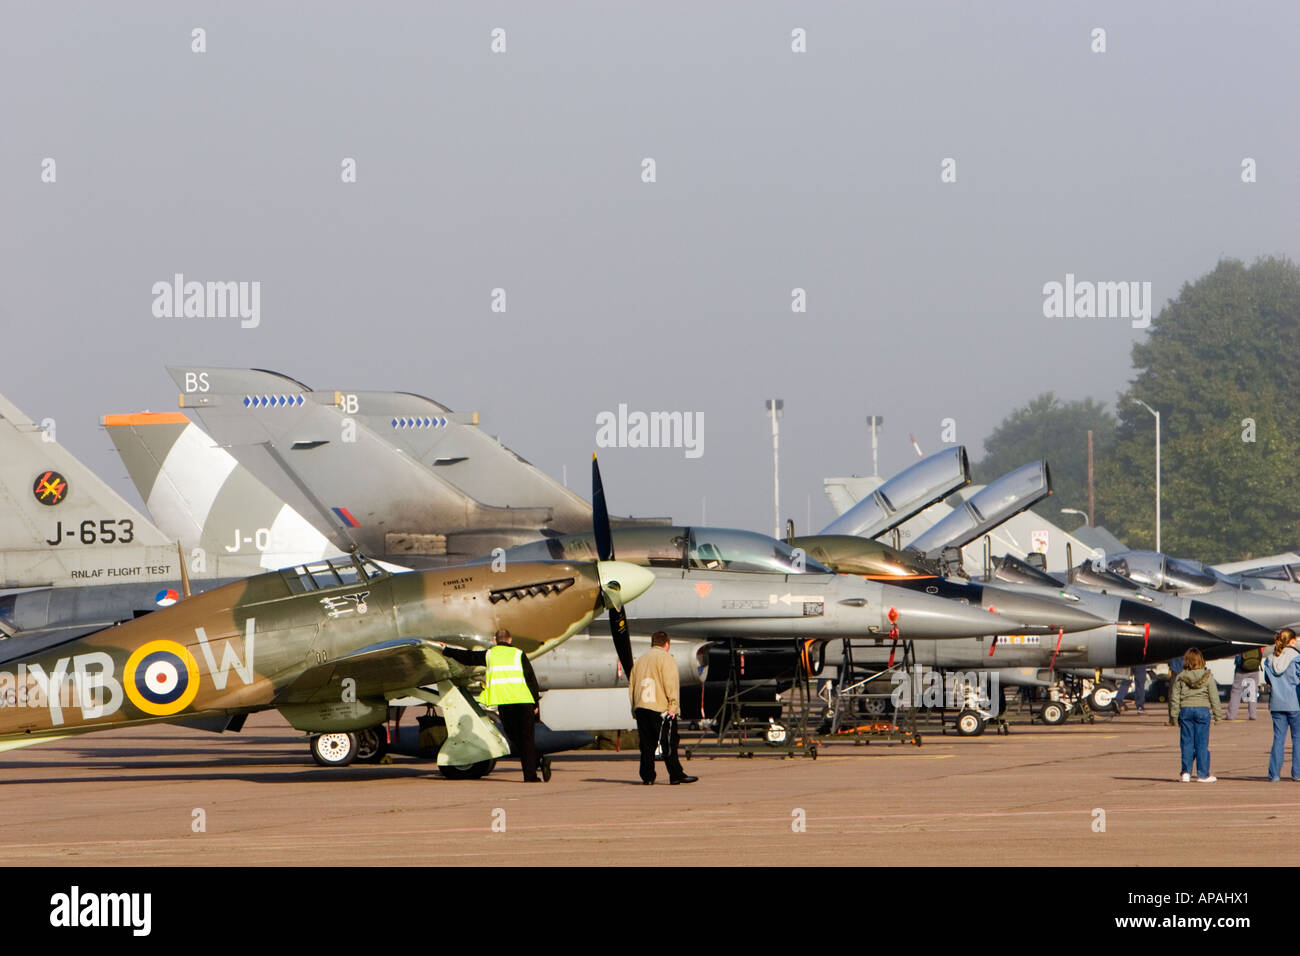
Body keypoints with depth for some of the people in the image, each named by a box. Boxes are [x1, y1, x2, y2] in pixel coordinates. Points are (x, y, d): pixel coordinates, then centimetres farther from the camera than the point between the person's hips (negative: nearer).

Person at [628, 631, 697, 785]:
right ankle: (676, 775, -5)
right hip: (661, 708, -6)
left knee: (647, 744, 6)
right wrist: (673, 706, -10)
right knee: (669, 743, -4)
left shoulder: (640, 660, 19)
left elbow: (631, 685, 18)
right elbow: (671, 684, -10)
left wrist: (635, 709, 19)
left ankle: (647, 776, 3)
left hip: (641, 708, 6)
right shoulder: (666, 658, -1)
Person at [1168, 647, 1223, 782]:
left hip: (1185, 710, 1)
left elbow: (1175, 698, 3)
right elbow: (1214, 697, 0)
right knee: (1202, 743, 2)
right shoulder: (1208, 677, -2)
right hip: (1203, 710, -1)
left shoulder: (1180, 677, 0)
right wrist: (1218, 714, 8)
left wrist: (1174, 716, 10)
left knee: (1187, 743, 7)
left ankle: (1186, 772, 4)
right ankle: (1203, 774, 5)